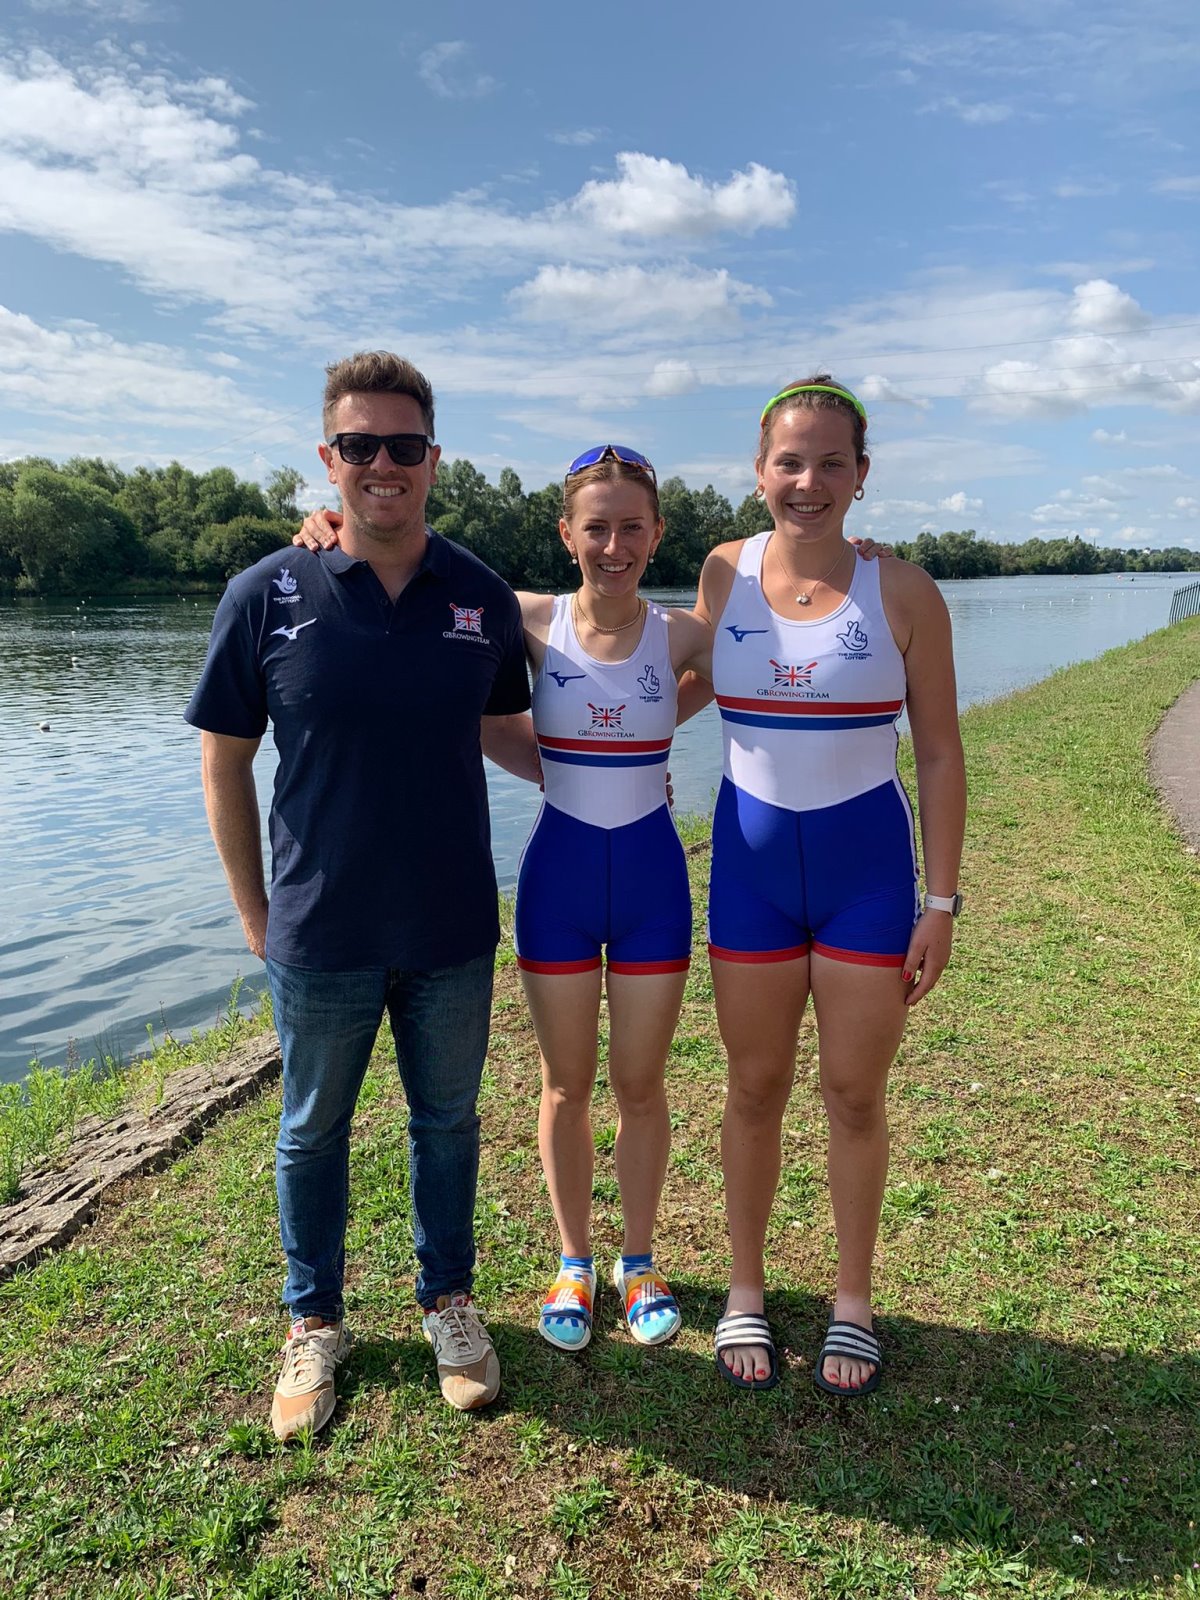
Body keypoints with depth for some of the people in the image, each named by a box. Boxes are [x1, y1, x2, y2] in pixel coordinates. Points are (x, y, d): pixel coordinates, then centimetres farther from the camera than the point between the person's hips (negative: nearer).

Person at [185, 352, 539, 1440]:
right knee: (314, 1132, 15)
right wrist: (254, 913, 0)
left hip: (452, 931, 2)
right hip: (320, 935, -1)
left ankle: (449, 1300, 40)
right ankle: (315, 1324, 38)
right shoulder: (268, 596, -9)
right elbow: (226, 759, -2)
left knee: (448, 1122, 17)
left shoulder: (484, 598, -2)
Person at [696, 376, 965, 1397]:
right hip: (752, 859, 2)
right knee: (756, 1086, 11)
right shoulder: (723, 575, 0)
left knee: (856, 1095, 8)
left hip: (867, 863, -1)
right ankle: (746, 1292, 31)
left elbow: (940, 753, -3)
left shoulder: (902, 593, -6)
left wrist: (941, 901, -5)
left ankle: (852, 1302, 30)